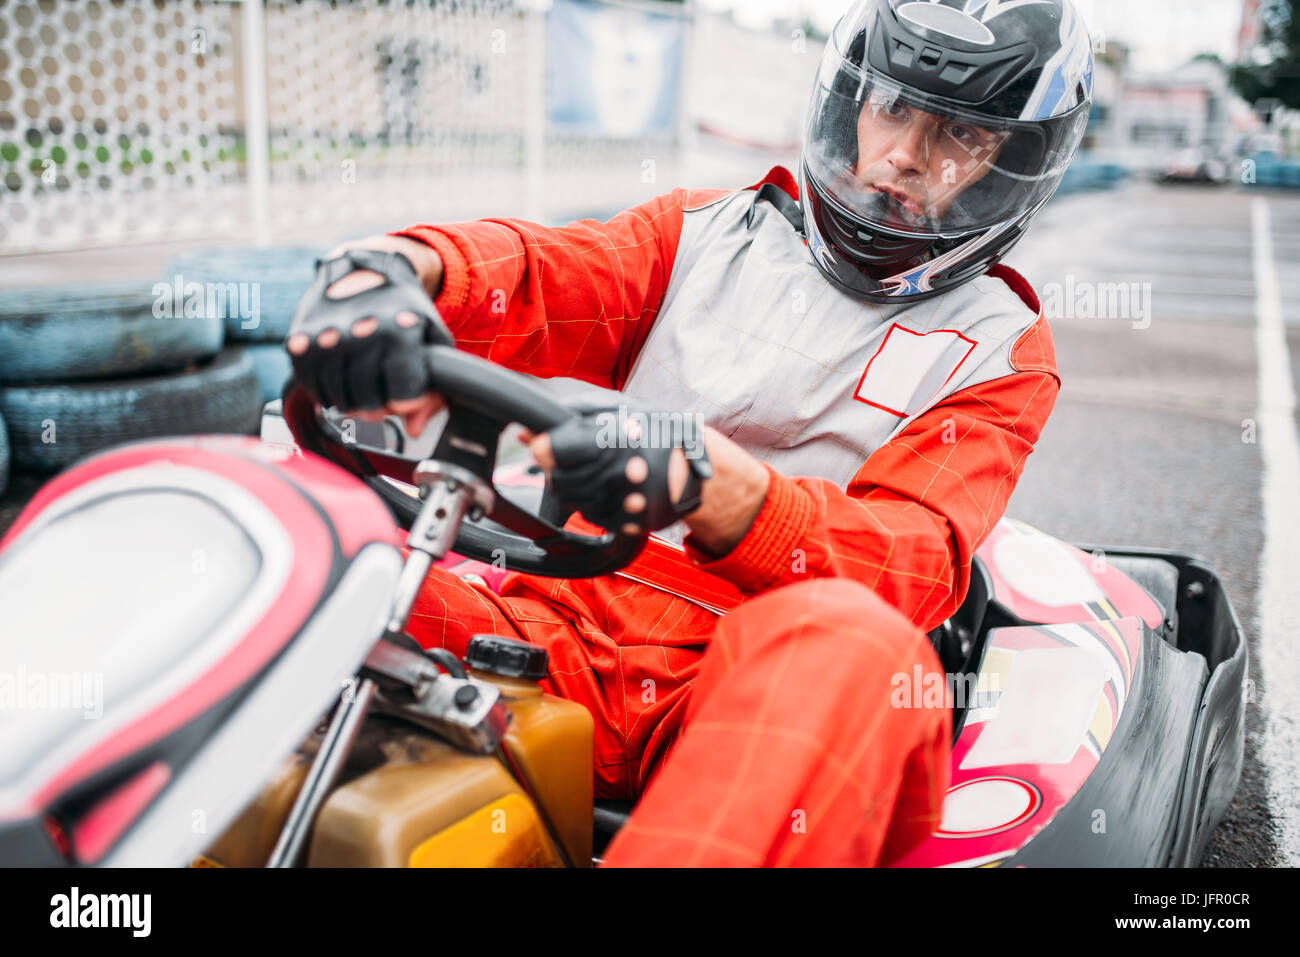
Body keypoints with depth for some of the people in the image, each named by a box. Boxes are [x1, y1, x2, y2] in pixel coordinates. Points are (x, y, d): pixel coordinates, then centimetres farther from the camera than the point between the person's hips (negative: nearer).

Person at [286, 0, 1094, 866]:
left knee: (852, 643, -38)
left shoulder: (1000, 348, 8)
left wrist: (705, 479, -31)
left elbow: (912, 561, -10)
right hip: (560, 632, 3)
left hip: (757, 686, -2)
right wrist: (394, 269, -26)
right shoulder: (710, 229, 17)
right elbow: (530, 279, 0)